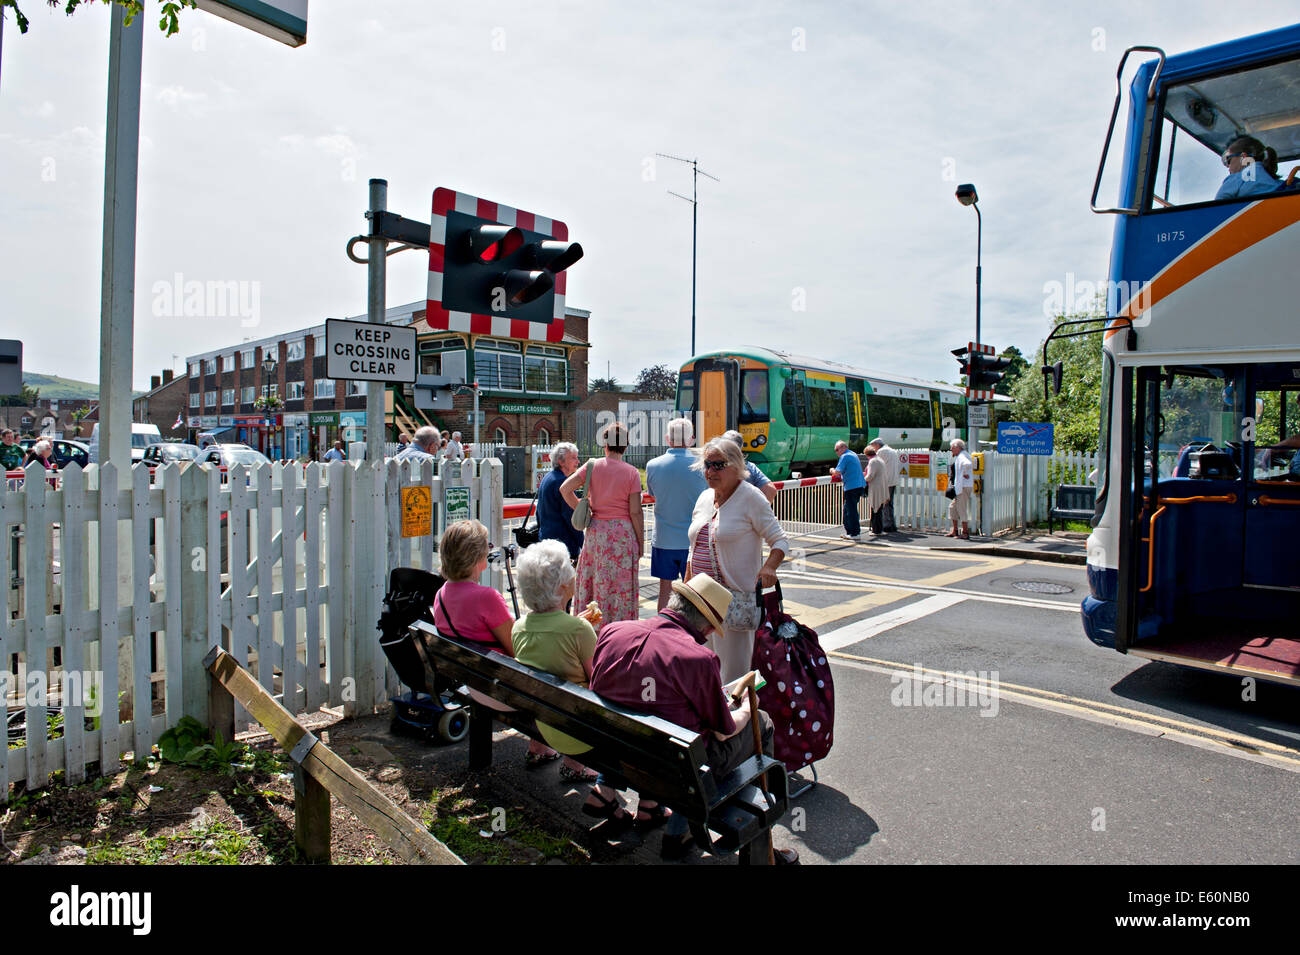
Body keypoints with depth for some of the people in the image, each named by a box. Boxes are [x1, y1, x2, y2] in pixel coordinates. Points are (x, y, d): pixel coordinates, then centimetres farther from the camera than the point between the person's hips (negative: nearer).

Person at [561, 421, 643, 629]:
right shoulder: (632, 473, -6)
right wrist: (641, 541, 1)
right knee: (622, 588, 5)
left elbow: (565, 489, -6)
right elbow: (635, 512, -7)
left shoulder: (592, 466, 0)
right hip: (623, 533, -2)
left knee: (594, 582, 13)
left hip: (596, 531, 2)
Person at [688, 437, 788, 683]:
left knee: (734, 667, -2)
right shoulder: (704, 498, 11)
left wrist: (769, 567, -27)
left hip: (735, 596, -6)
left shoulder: (751, 497, -8)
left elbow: (780, 541, -8)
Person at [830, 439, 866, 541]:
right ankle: (849, 532, 20)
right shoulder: (853, 455, 19)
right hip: (860, 486, 10)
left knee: (851, 511, -5)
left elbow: (837, 472, -18)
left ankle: (855, 533, -4)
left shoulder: (845, 456, -10)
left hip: (852, 487, -10)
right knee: (847, 510, 16)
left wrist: (832, 470, 3)